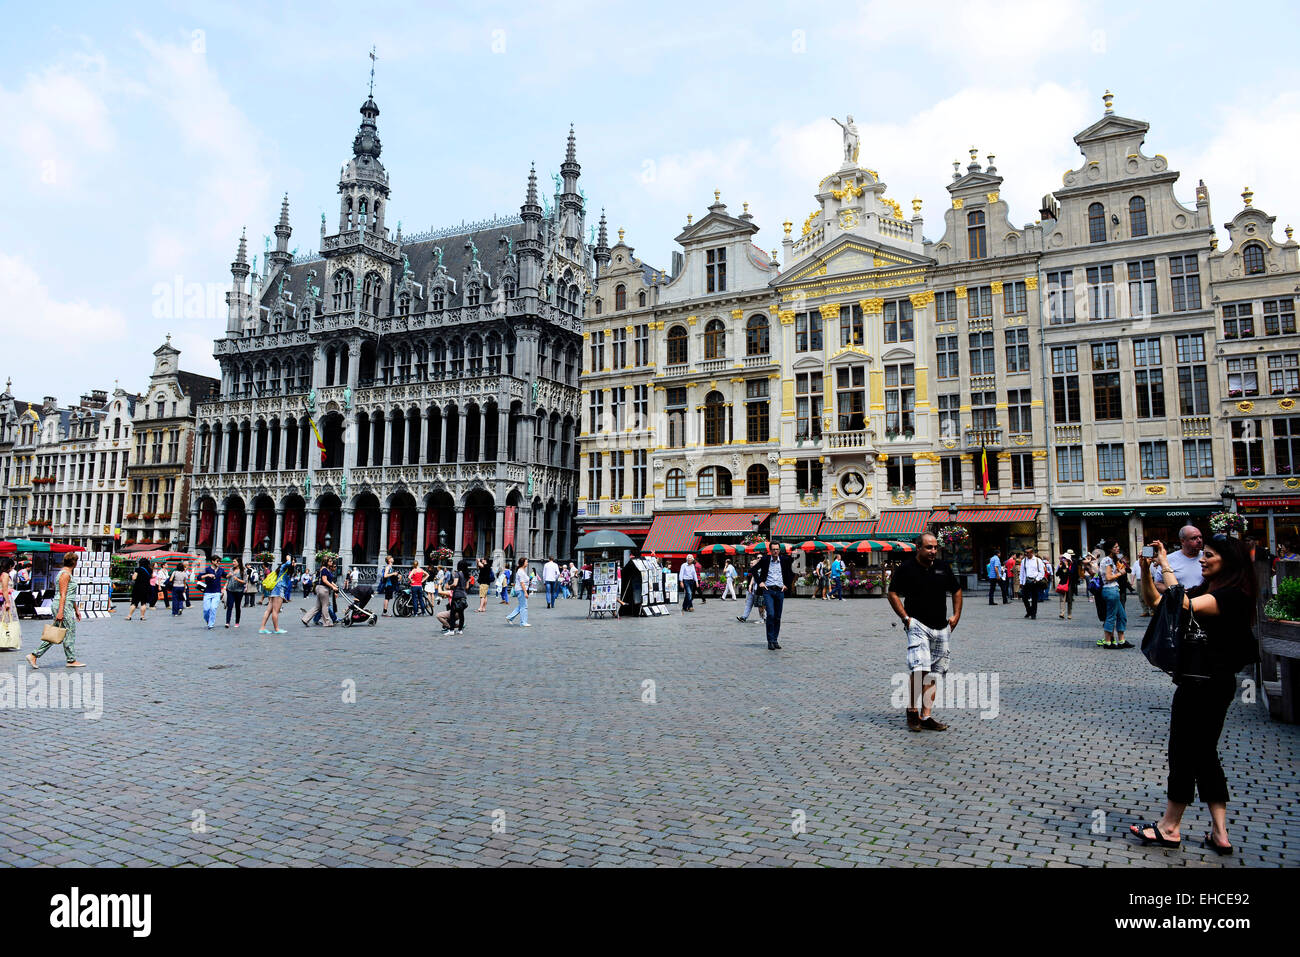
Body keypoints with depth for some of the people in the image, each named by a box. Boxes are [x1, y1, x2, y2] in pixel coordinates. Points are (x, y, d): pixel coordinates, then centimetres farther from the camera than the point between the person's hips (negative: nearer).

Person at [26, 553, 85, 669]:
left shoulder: (67, 573, 18)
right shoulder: (65, 574, -14)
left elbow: (71, 595, 23)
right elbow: (62, 595, -19)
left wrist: (76, 609, 26)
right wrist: (60, 612, -23)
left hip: (67, 607, 10)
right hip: (64, 607, -10)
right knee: (69, 633, -1)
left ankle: (34, 655, 10)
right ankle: (71, 660, 7)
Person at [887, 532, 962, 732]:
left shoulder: (943, 567, 9)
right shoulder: (906, 569, -5)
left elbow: (957, 591, 21)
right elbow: (892, 593, -1)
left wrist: (956, 615, 11)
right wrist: (905, 617, -8)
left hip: (941, 628, 5)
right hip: (918, 625, -5)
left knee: (934, 673, 5)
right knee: (920, 668, -18)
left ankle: (926, 716, 11)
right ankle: (912, 710, -2)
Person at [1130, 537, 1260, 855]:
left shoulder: (1232, 596, -16)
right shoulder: (1204, 590, 12)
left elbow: (1184, 606, -33)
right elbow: (1156, 602, 15)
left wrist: (1166, 567, -24)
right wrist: (1145, 570, 1)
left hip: (1207, 684, -9)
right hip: (1198, 682, 9)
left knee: (1184, 753, 2)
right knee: (1204, 755, 13)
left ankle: (1169, 828, 14)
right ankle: (1219, 834, 20)